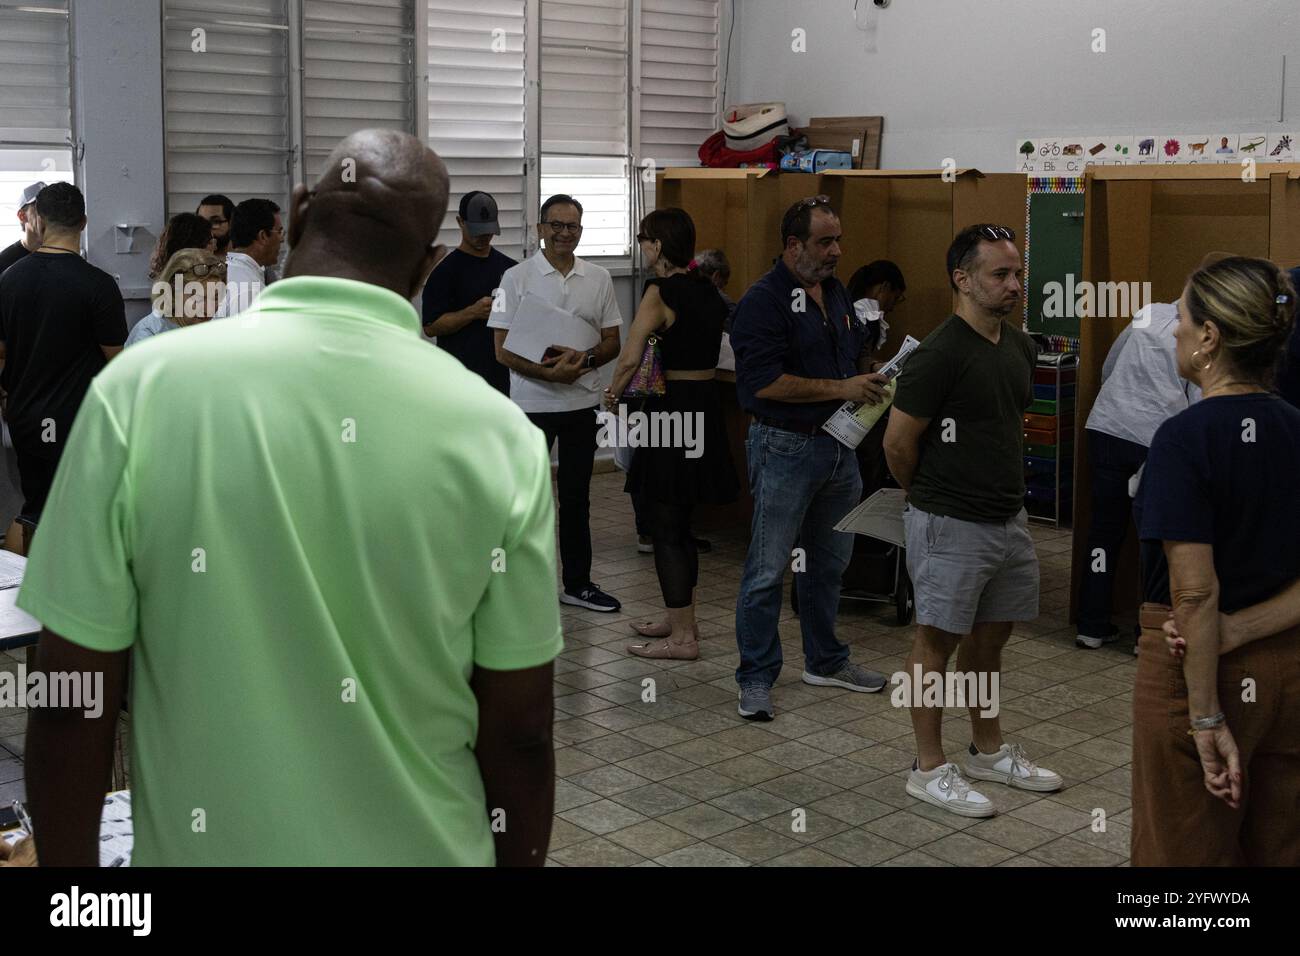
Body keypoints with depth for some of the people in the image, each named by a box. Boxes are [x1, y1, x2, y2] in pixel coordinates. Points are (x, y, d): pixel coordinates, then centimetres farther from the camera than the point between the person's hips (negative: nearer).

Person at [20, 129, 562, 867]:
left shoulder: (141, 390, -15)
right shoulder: (499, 435, -13)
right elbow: (520, 731, -7)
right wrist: (521, 858, 9)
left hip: (205, 848, -1)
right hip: (426, 849, 1)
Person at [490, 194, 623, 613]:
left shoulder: (598, 279, 5)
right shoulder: (517, 278, -5)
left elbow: (612, 342, 7)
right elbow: (503, 350, -8)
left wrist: (585, 359, -14)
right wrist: (550, 373, -21)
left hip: (581, 404, 3)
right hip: (531, 403, -3)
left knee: (576, 499, 12)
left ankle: (577, 583, 23)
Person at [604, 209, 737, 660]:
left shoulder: (660, 292, -14)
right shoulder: (706, 290, 11)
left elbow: (630, 357, -21)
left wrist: (613, 394, -3)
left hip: (672, 410, -8)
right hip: (706, 406, 9)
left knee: (667, 526, 0)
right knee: (679, 523, 19)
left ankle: (682, 638, 4)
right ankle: (678, 618, 30)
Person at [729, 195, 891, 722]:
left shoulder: (836, 293, 12)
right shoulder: (763, 301, -14)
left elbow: (857, 352, 25)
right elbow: (766, 382, -22)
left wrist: (871, 380, 3)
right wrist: (841, 388, -19)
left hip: (838, 446, 8)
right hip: (786, 447, -8)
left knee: (829, 562, 18)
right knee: (768, 569, -2)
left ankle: (826, 661, 32)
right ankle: (756, 679, 8)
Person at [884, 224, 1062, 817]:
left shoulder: (1021, 347, 8)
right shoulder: (940, 355, -19)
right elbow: (898, 442, -14)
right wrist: (933, 499, 2)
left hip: (1009, 519, 8)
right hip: (951, 525, -8)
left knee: (989, 638, 18)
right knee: (938, 641, 3)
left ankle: (990, 751, 32)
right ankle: (930, 769, 13)